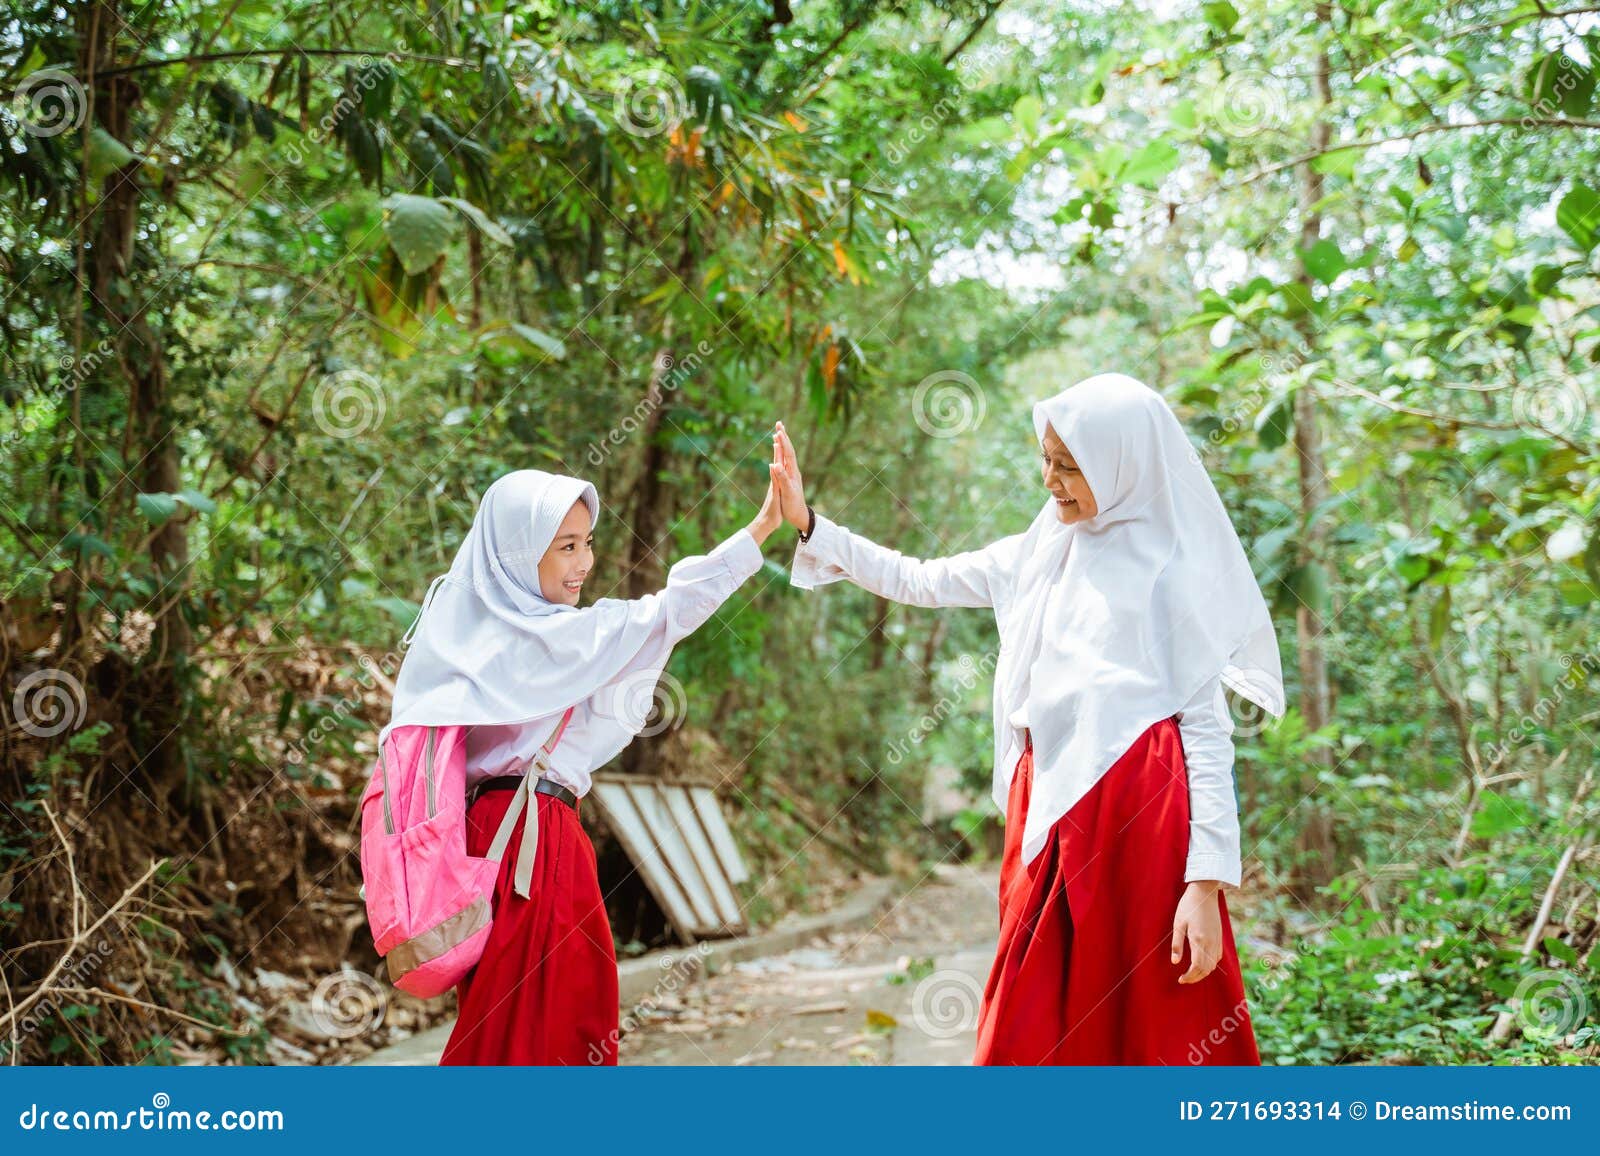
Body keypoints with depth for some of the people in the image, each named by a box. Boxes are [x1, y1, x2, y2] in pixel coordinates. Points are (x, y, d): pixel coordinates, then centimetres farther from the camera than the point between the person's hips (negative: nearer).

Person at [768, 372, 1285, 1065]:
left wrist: (1206, 883, -14)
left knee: (1161, 1037, 0)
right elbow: (919, 582, 20)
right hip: (1050, 816, 6)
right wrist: (808, 525, 13)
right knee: (1031, 1034, 9)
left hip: (1142, 824, -6)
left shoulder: (1174, 571, -5)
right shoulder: (1039, 555, 12)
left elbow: (1208, 732, -8)